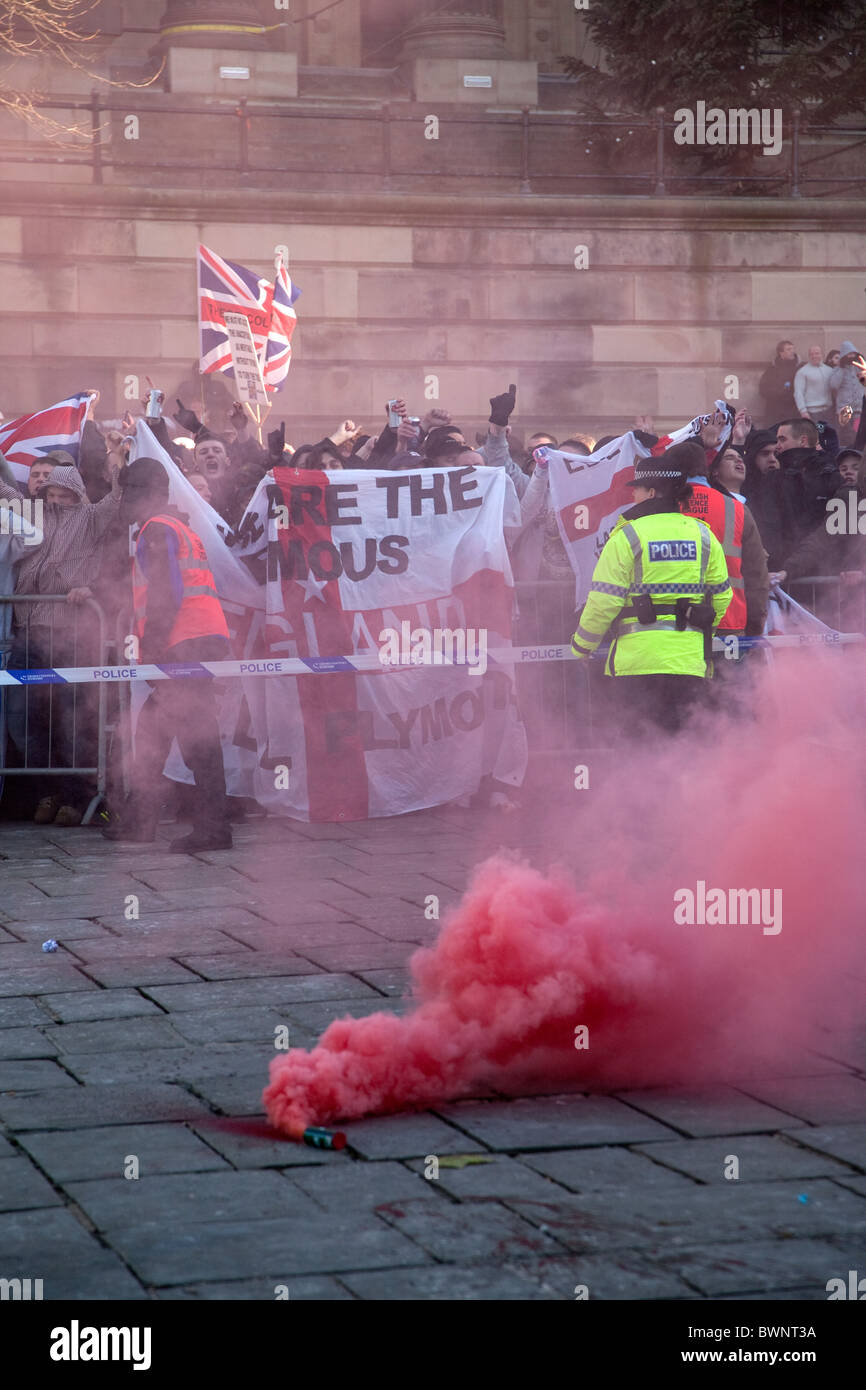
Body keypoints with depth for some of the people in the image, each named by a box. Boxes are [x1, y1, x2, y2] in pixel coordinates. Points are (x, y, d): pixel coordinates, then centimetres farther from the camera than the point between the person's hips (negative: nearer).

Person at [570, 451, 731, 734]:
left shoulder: (626, 537, -6)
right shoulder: (703, 535, 8)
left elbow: (604, 601, -7)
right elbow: (721, 596, 12)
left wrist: (582, 644, 6)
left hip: (638, 656, -4)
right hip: (689, 659, 4)